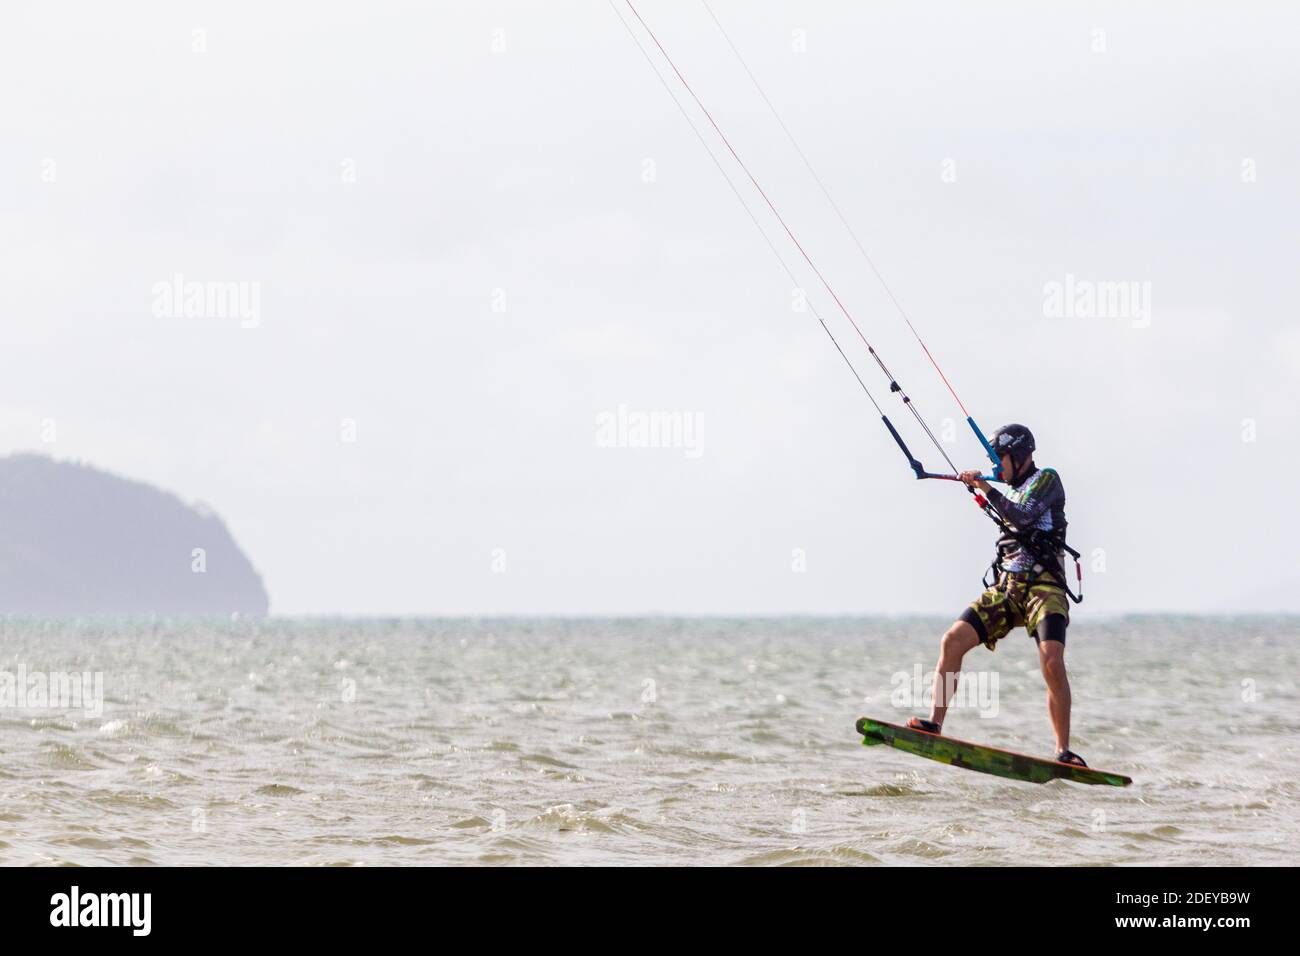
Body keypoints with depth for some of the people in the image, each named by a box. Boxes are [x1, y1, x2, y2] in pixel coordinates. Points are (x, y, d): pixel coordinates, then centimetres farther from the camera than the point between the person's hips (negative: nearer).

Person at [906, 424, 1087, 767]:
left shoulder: (1046, 480, 2)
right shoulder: (1015, 492, 25)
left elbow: (1024, 517, -16)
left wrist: (987, 489, -15)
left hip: (1043, 587, -7)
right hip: (1006, 587, 7)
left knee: (1052, 662, -25)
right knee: (953, 641, -12)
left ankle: (1064, 752, -21)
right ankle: (935, 725, -14)